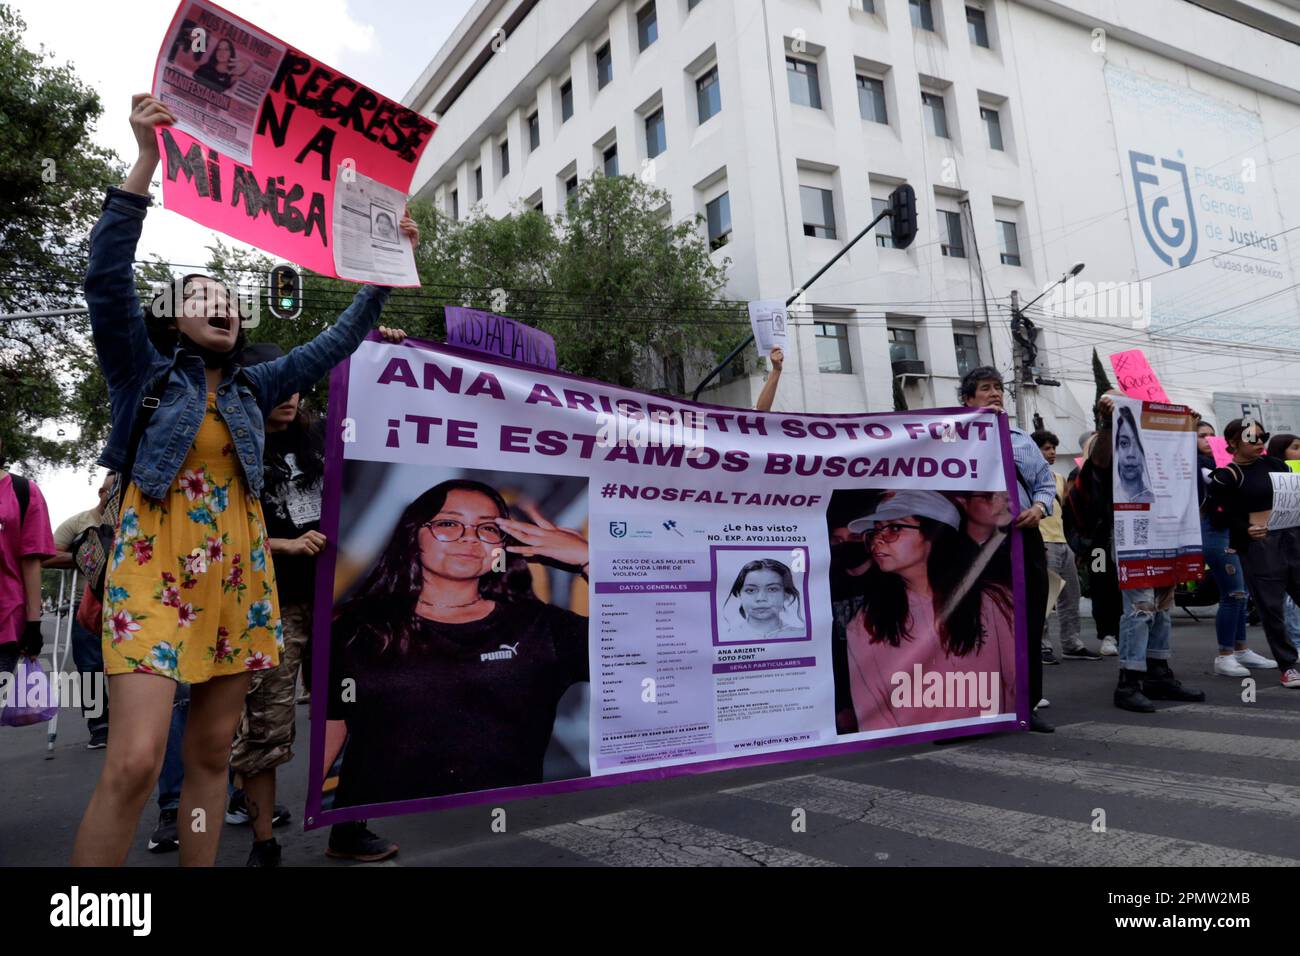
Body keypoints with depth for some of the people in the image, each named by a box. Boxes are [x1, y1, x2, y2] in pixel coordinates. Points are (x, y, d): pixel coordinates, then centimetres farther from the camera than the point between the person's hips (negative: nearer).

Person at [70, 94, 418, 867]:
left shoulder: (252, 388, 16)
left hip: (238, 574, 5)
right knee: (135, 761, -16)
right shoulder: (142, 370, 5)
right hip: (157, 569, -5)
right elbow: (107, 277, -9)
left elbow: (335, 344, 19)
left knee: (212, 753, 8)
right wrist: (147, 159, -16)